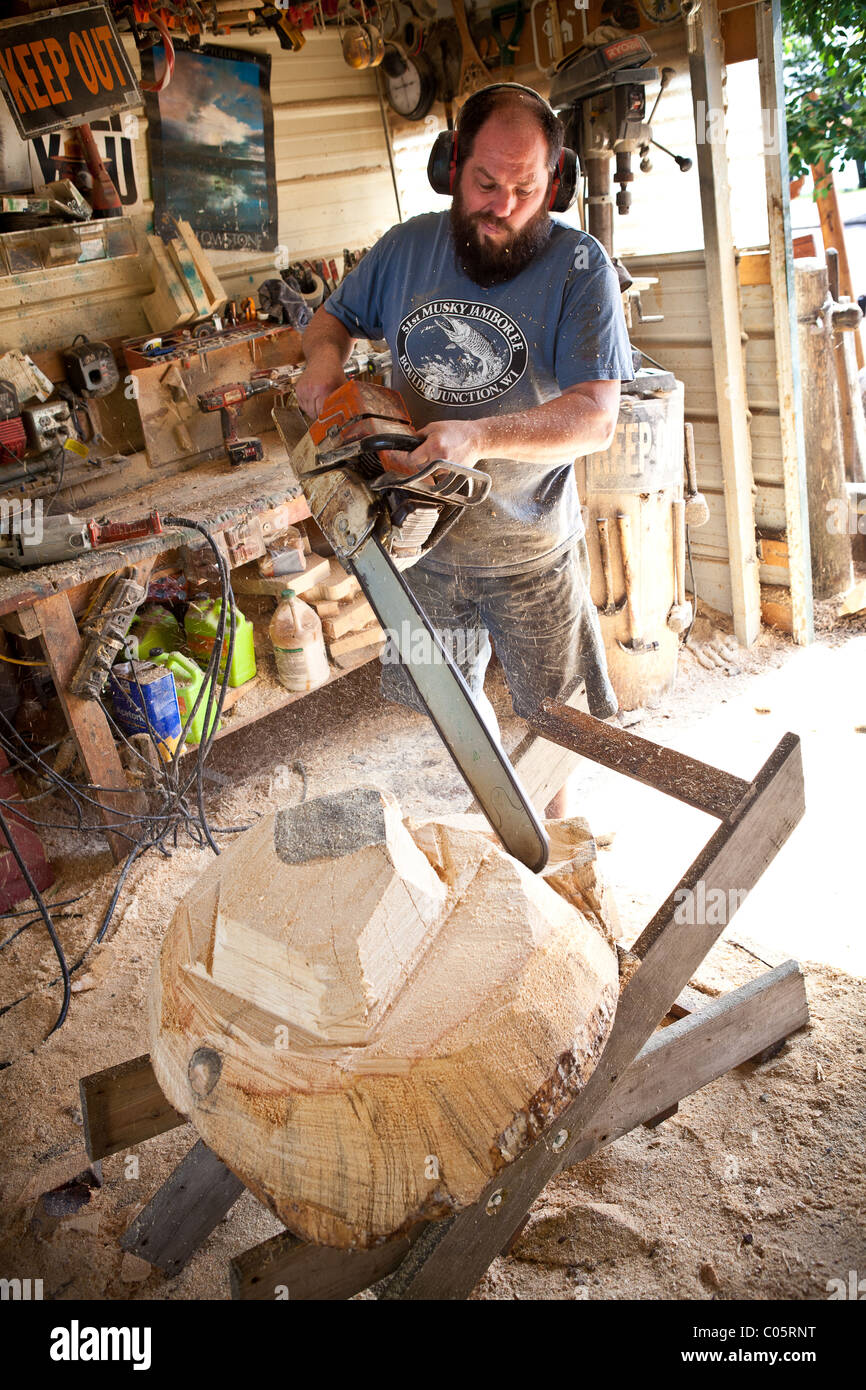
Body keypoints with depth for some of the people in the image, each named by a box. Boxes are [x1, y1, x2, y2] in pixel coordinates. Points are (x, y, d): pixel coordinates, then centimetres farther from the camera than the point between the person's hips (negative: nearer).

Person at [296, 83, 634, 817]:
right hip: (424, 530, 4)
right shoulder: (406, 247, 1)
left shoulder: (578, 265, -12)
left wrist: (480, 436, -34)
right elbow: (335, 316, 17)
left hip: (529, 544, -3)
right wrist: (325, 357, -7)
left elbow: (595, 416, -20)